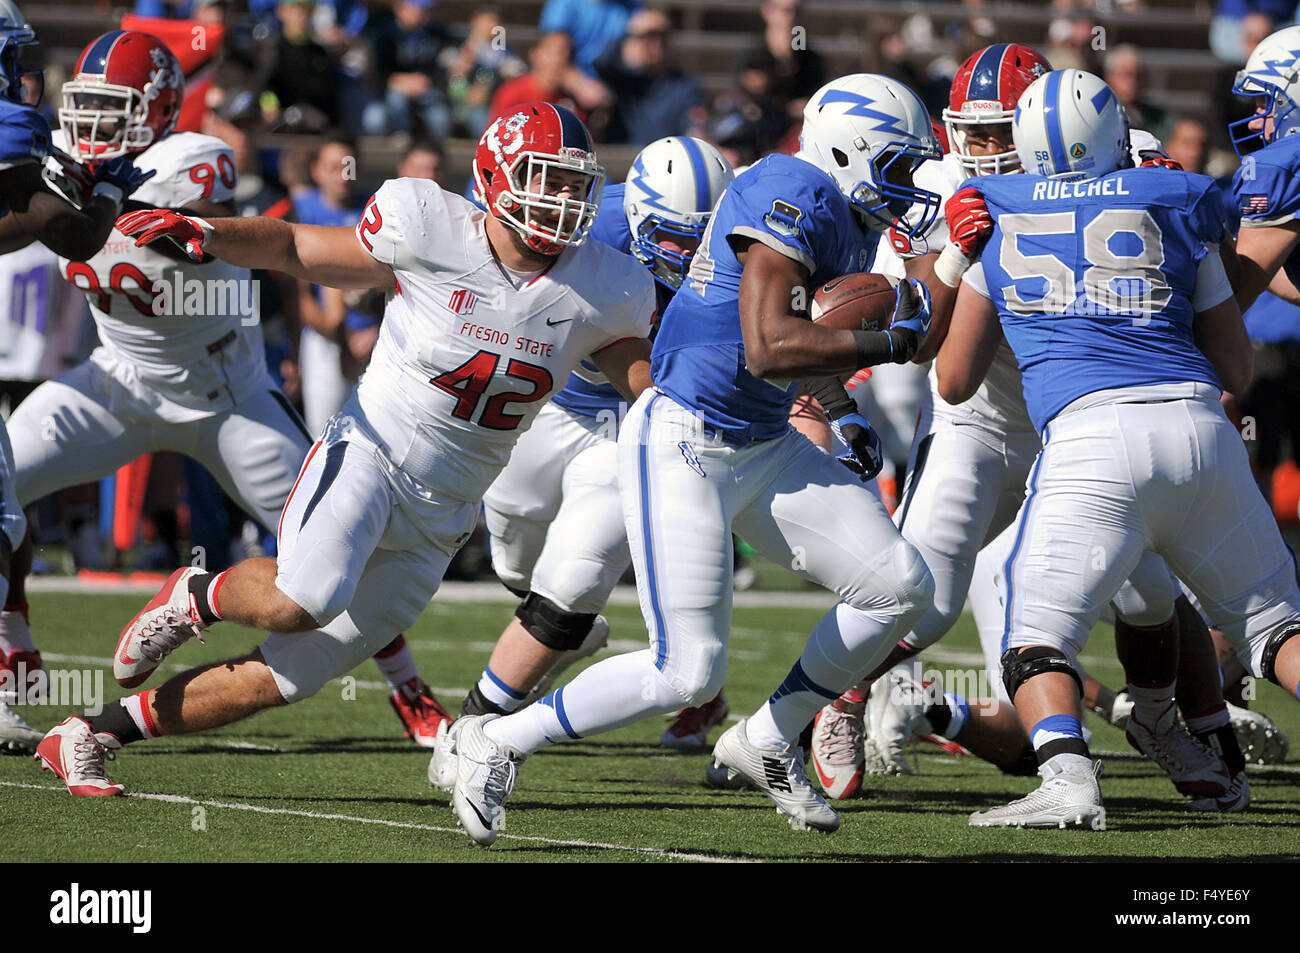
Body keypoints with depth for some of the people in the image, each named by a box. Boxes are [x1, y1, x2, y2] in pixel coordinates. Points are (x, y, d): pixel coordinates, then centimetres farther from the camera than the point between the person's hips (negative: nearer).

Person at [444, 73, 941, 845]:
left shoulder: (852, 223, 12)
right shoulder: (795, 196, -19)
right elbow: (766, 347, -28)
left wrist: (842, 412, 17)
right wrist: (892, 342, -21)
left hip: (767, 449, 10)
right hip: (684, 450, -10)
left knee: (901, 588, 2)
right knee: (688, 673, -13)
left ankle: (769, 744, 18)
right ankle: (497, 743, 6)